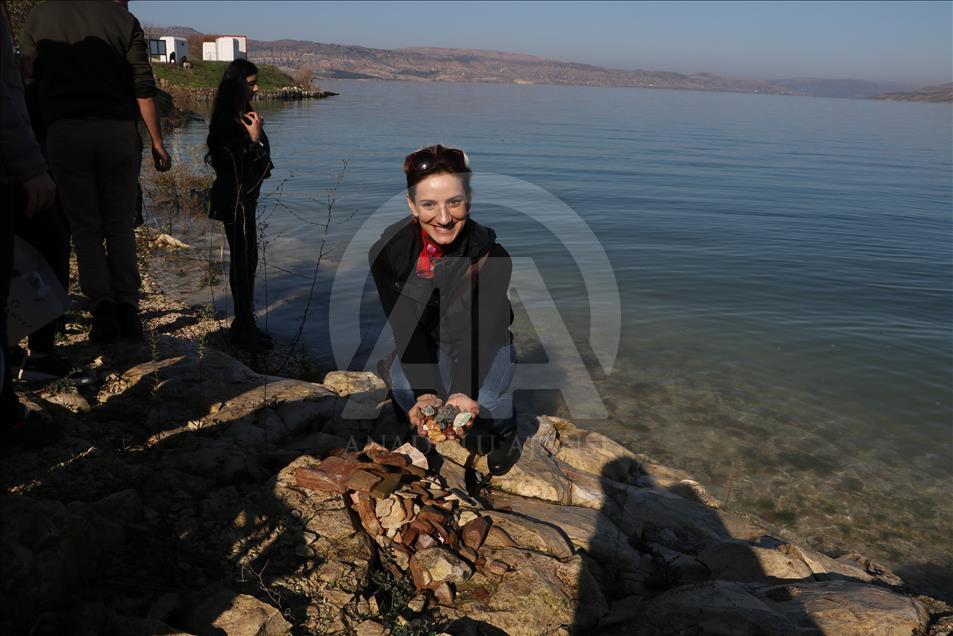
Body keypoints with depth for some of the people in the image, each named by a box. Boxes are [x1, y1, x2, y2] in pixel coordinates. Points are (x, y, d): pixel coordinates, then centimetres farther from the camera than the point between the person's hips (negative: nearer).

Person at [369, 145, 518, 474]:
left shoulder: (490, 255, -28)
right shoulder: (388, 252, -23)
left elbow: (478, 333, -32)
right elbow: (406, 328, -22)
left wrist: (464, 392, -50)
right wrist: (425, 392, -37)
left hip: (487, 345, -2)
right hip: (427, 346, 2)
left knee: (484, 400, -29)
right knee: (403, 389, -27)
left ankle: (503, 430, 9)